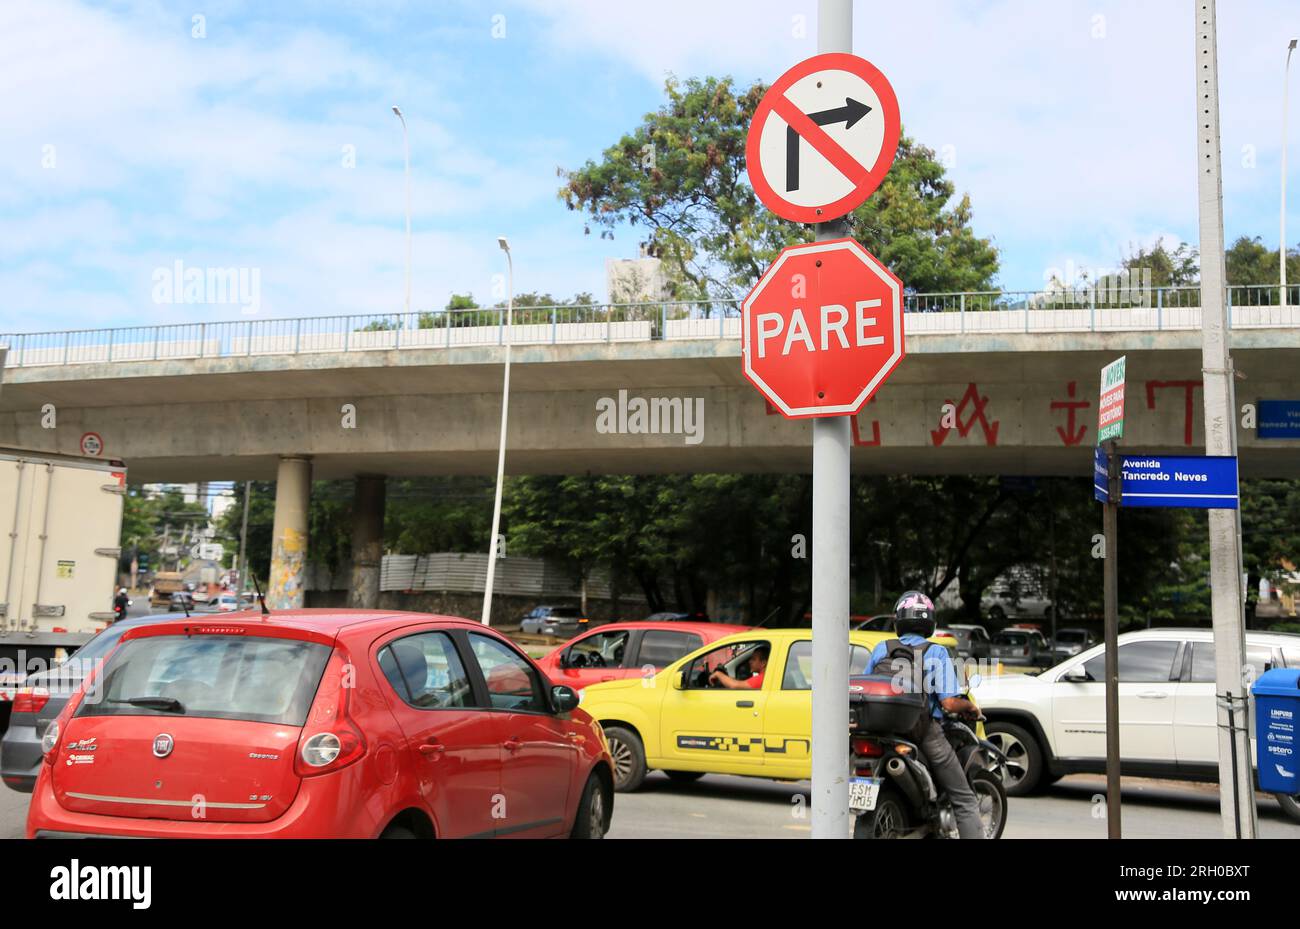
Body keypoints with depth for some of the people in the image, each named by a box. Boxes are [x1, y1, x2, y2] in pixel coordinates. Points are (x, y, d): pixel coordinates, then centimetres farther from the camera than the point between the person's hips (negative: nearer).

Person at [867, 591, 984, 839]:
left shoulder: (880, 649, 5)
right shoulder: (937, 653, -5)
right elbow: (948, 702, -12)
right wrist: (971, 707, 8)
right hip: (927, 734, -3)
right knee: (964, 801, 5)